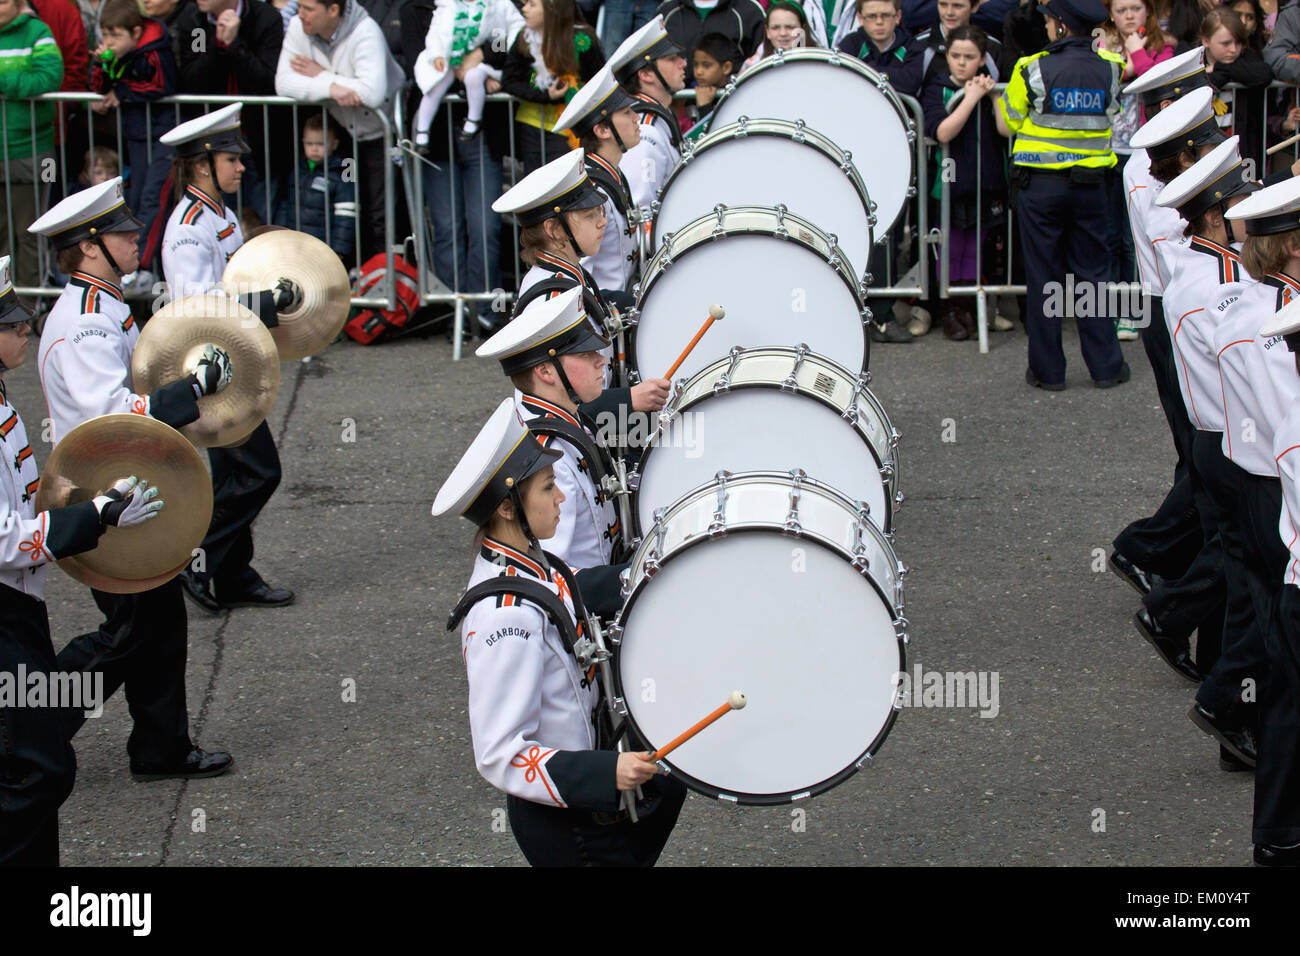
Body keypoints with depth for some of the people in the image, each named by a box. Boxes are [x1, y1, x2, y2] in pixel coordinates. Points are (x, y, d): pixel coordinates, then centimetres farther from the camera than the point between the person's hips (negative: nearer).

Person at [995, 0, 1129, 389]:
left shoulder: (1033, 70, -11)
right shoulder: (1109, 70, -2)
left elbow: (1006, 125, -3)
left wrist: (996, 96, 17)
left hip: (1041, 184, -3)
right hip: (1090, 183, 3)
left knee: (1043, 277, 5)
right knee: (1092, 274, 11)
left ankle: (1047, 369, 8)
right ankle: (1105, 366, 12)